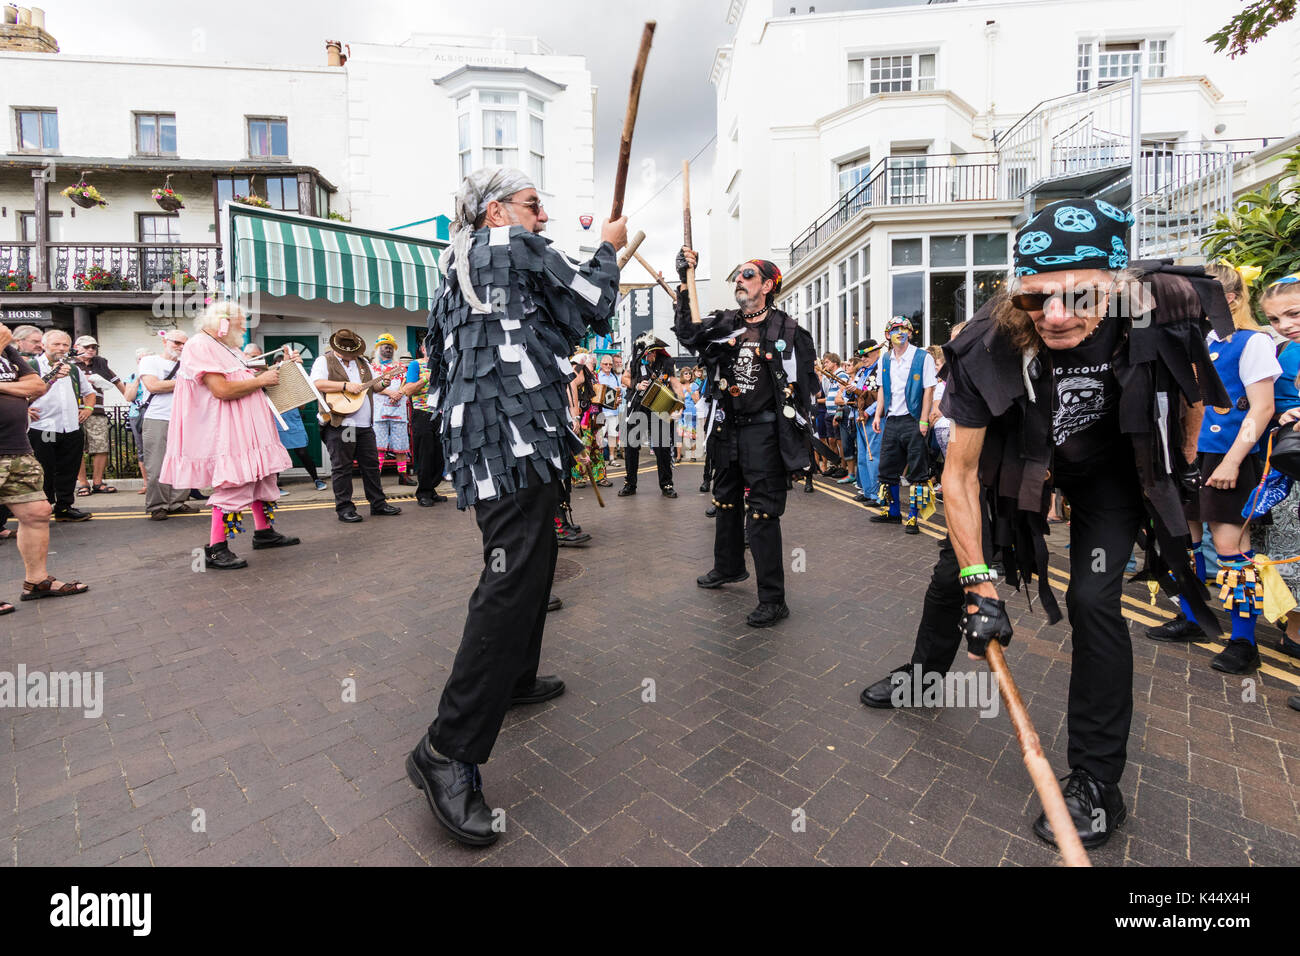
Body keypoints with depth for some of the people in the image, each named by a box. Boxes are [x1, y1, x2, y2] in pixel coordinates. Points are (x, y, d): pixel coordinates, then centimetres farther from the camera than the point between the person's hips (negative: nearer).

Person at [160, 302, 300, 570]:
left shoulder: (229, 349, 20)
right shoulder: (200, 346, -11)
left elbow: (247, 381, 27)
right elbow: (222, 389, -23)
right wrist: (261, 381, -13)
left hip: (247, 428, 10)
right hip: (224, 433, -10)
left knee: (263, 476, 14)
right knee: (233, 484, -12)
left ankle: (264, 532, 26)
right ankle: (216, 550, -6)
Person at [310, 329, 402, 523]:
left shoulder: (362, 362, 17)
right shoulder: (324, 361, -2)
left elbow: (372, 384, 23)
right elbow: (316, 384, -16)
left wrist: (381, 384, 0)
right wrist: (346, 385, -21)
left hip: (364, 425, 6)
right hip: (339, 423, -6)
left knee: (371, 464, 10)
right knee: (341, 467, -1)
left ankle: (378, 503, 19)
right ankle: (344, 509, 7)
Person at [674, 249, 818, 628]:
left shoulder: (787, 330, -3)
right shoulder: (723, 323, 9)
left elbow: (807, 380, 1)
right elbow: (687, 333, -4)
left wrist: (796, 425, -2)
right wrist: (685, 282, -10)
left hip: (764, 431, -6)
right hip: (727, 429, 6)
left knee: (762, 513, -8)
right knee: (726, 501, 20)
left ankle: (773, 600, 2)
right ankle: (729, 567, 43)